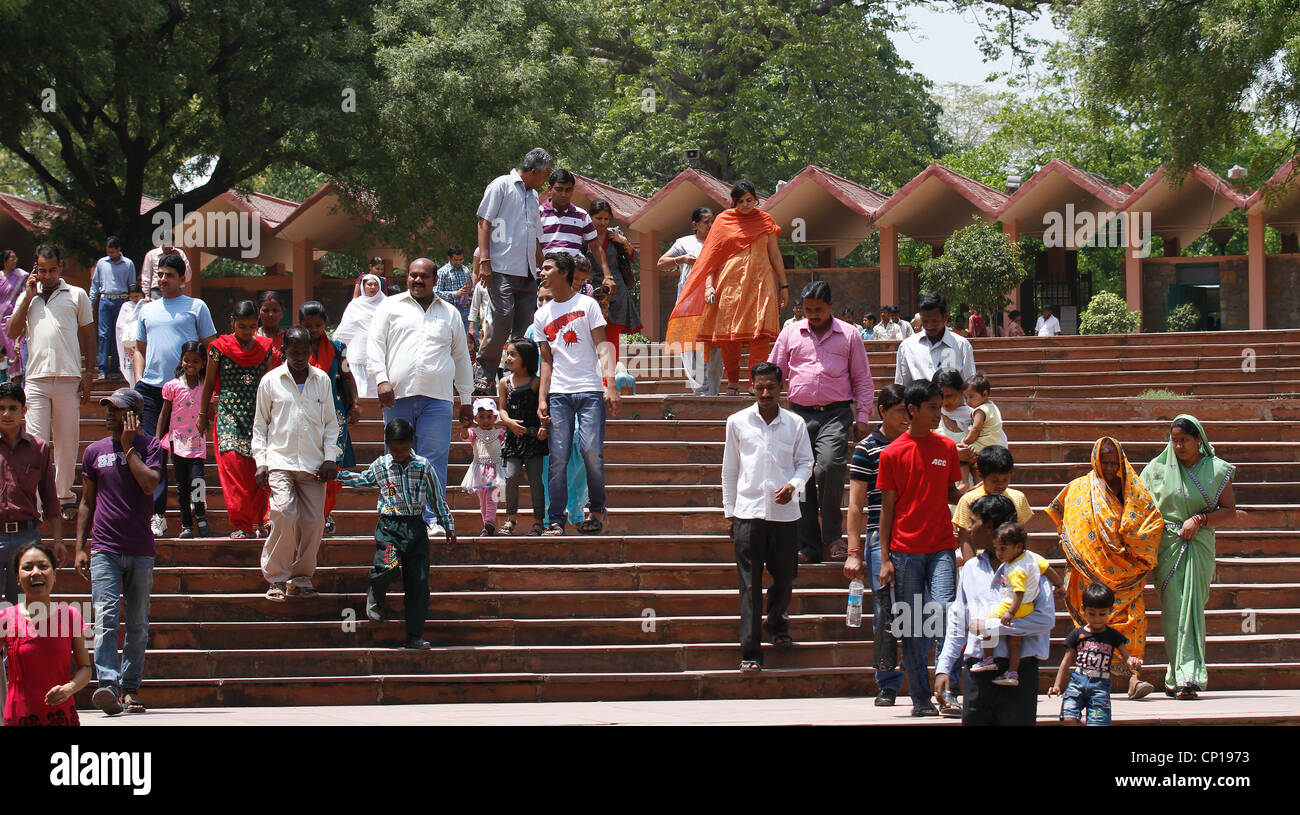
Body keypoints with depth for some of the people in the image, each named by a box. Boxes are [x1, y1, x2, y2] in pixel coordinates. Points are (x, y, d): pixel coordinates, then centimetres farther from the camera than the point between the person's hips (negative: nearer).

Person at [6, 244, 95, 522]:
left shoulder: (77, 295, 10)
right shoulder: (27, 296, 15)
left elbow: (88, 337, 12)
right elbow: (12, 332, 5)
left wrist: (87, 375, 5)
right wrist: (28, 298, 1)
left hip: (68, 378, -1)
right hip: (36, 378, 1)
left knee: (67, 441, 3)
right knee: (36, 439, -6)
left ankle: (65, 497, 12)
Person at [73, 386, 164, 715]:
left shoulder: (151, 447, 4)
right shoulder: (95, 452, 10)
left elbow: (149, 484, -14)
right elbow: (87, 503, 15)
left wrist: (128, 447, -7)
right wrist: (80, 547, 9)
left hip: (141, 550, -1)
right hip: (104, 549, 1)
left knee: (138, 624, 4)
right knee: (106, 617, -15)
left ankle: (130, 688, 12)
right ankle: (108, 684, -24)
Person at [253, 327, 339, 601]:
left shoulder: (322, 381, 11)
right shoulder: (270, 381, 6)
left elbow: (331, 423, 16)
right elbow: (260, 425, 10)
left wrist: (330, 458, 5)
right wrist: (260, 462, 1)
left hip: (313, 465, 3)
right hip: (280, 462, -3)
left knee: (314, 521, -3)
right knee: (284, 513, -20)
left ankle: (301, 577, 12)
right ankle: (276, 579, -11)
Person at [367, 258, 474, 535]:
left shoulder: (450, 313, 20)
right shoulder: (391, 307, 14)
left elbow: (461, 356, 23)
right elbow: (375, 345, 7)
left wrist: (466, 399, 19)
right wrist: (381, 379, -9)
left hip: (436, 398, 0)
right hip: (398, 396, 0)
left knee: (433, 461, -9)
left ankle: (432, 518, -10)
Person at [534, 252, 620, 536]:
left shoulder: (587, 305, 5)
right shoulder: (542, 315, 16)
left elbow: (602, 347, 0)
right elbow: (546, 361, 15)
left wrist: (610, 386, -11)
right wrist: (542, 399, 5)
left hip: (590, 390, -3)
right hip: (559, 394, 3)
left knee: (592, 452, -12)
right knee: (558, 457, -4)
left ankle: (598, 510, 7)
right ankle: (555, 520, -1)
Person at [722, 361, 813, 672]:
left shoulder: (795, 424, 5)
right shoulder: (738, 422, 5)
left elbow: (805, 462, 11)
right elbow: (730, 469, 11)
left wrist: (793, 485, -9)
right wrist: (729, 512, 9)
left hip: (784, 512, 1)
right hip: (748, 512, -1)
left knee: (785, 577, 10)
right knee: (750, 584, -4)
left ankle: (777, 625, 40)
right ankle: (750, 652, -5)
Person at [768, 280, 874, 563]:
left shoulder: (849, 335, 8)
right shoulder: (790, 333, 12)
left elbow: (862, 379, 11)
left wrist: (862, 417, 4)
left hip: (835, 413, -3)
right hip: (800, 413, 3)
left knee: (829, 467, -24)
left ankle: (832, 536, -10)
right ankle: (809, 546, 7)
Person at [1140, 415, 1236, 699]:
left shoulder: (1217, 470, 3)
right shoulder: (1159, 468, 5)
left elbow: (1229, 511, 1)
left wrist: (1199, 520, -13)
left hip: (1199, 547, 0)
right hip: (1166, 546, 0)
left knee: (1191, 609, -6)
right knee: (1173, 610, -8)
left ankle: (1181, 677, -3)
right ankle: (1183, 675, -9)